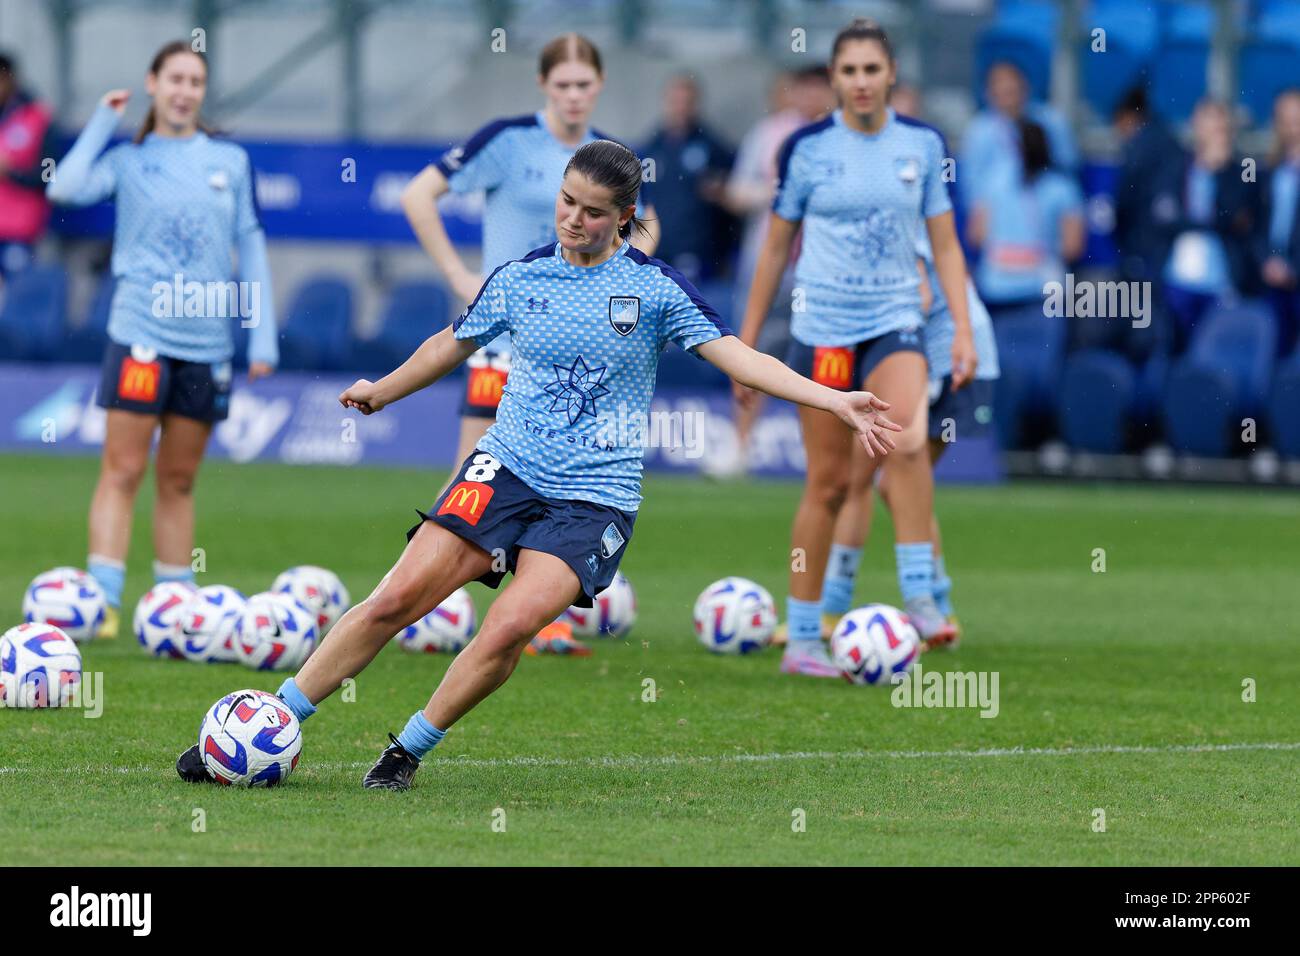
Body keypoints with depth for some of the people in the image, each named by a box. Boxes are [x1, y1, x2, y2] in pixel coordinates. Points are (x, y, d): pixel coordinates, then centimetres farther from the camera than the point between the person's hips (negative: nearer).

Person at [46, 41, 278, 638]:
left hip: (207, 341, 3)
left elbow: (252, 247, 13)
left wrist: (263, 336, 7)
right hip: (141, 332, -3)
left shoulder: (231, 161, 11)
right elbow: (64, 187, -13)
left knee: (179, 480, 9)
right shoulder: (128, 160, 5)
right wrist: (103, 121, -4)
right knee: (123, 470, -8)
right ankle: (102, 599, -11)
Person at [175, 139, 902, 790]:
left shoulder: (657, 288, -3)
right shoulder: (519, 279, 5)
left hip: (595, 497, -2)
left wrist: (836, 402, -19)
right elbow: (455, 343, 24)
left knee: (512, 626, -23)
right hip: (506, 469, 2)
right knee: (398, 599, -11)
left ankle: (408, 753, -6)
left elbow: (739, 357, -7)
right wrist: (381, 392, 38)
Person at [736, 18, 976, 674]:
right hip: (821, 329, -1)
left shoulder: (922, 145, 4)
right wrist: (746, 343, 7)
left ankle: (918, 593, -24)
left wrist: (963, 331, -2)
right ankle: (801, 638, 11)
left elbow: (945, 246, 8)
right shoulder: (808, 148, -1)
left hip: (894, 323, 1)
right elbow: (775, 249, 7)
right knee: (829, 482, 0)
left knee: (907, 439, -28)